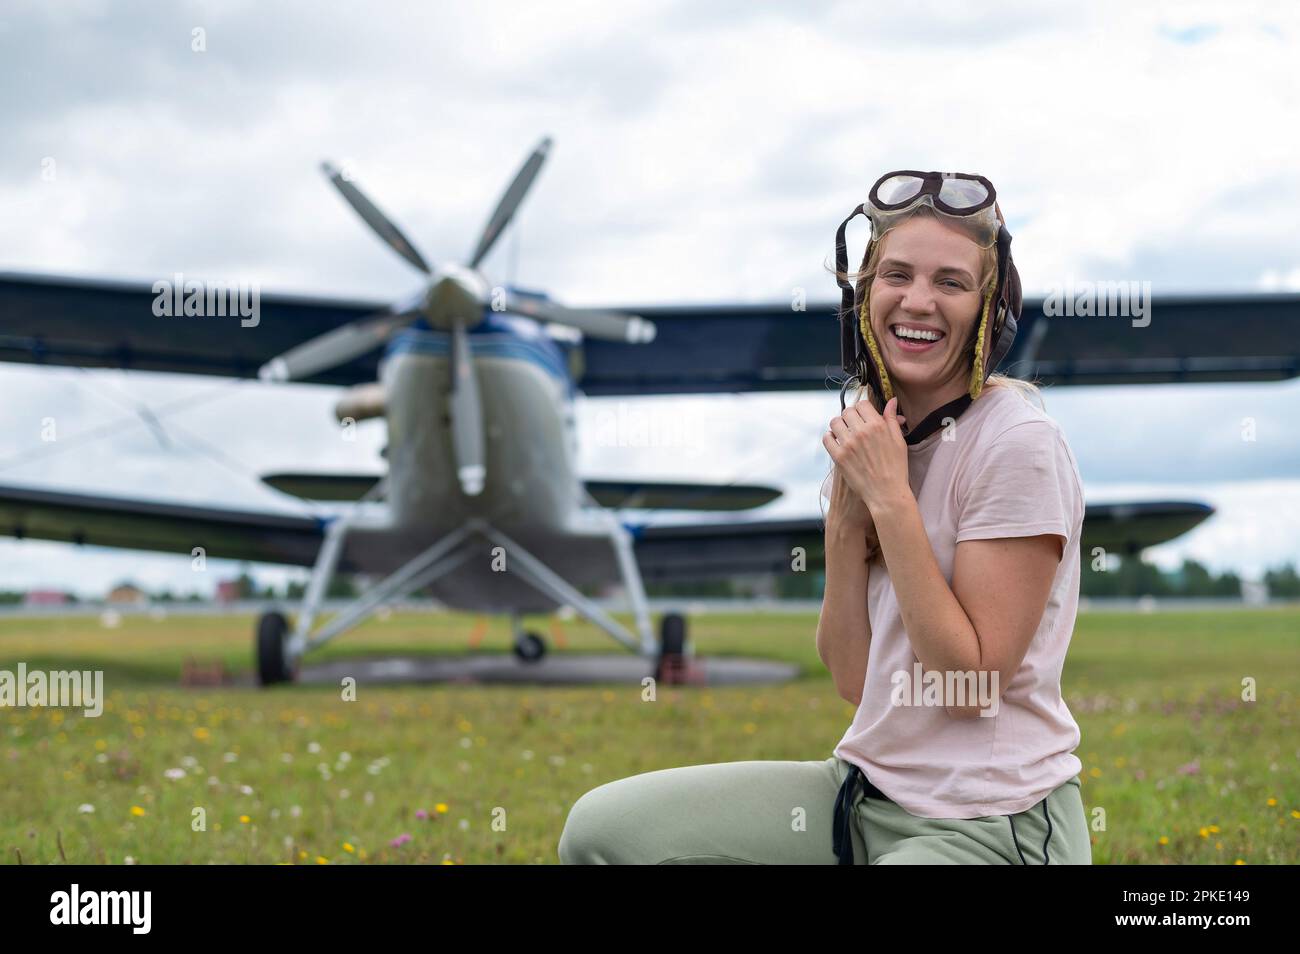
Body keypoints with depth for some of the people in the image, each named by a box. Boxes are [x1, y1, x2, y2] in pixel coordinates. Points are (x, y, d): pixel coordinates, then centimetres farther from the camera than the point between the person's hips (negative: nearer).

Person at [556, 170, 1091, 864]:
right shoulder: (872, 437, 7)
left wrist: (891, 496, -19)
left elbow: (971, 684, -18)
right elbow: (854, 680, 2)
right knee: (601, 829, -3)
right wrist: (846, 508, -9)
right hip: (867, 789, 7)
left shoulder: (1018, 441, -14)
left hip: (995, 827, -7)